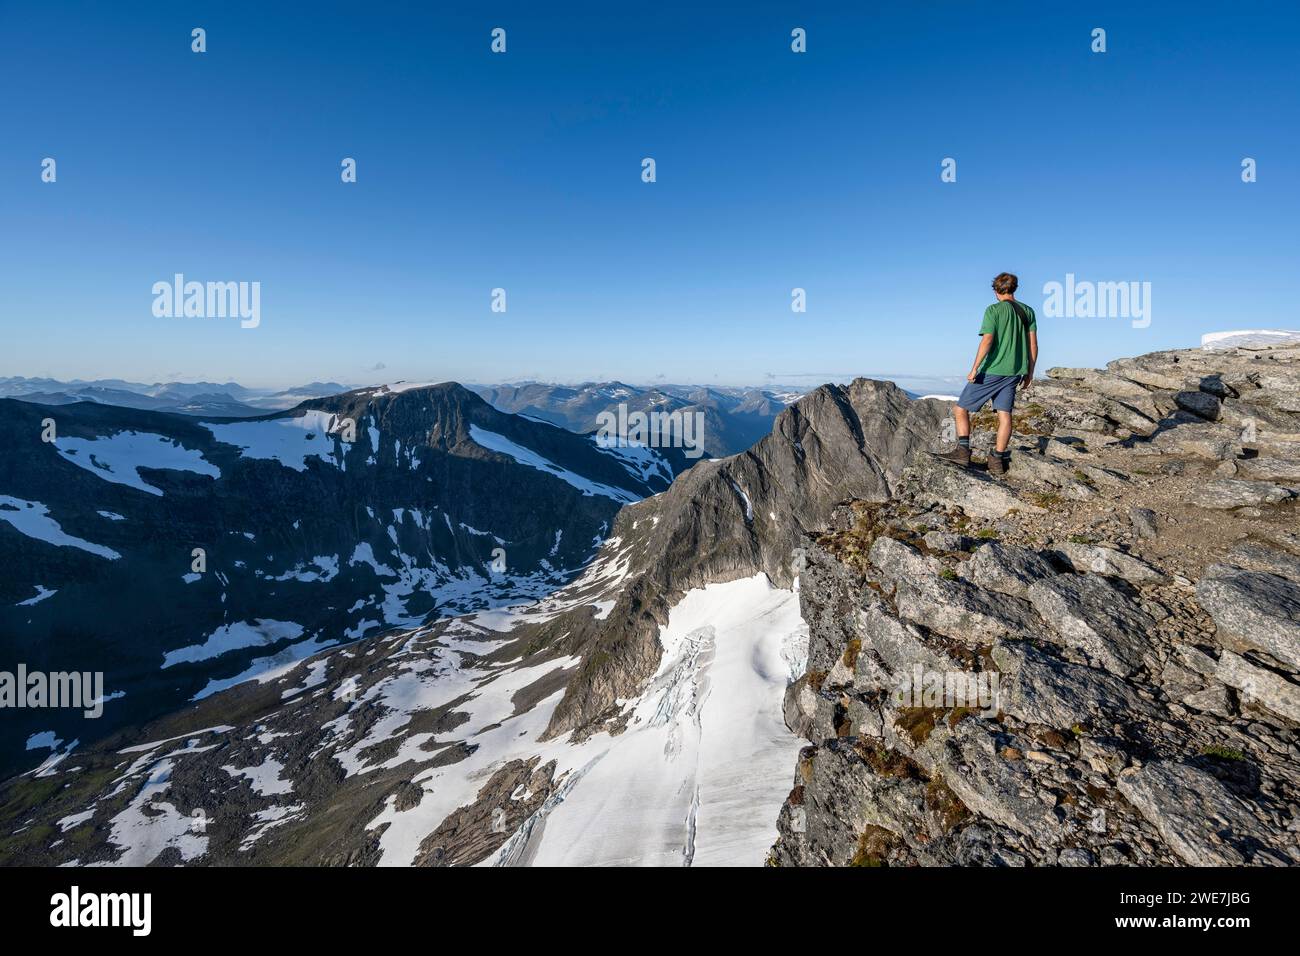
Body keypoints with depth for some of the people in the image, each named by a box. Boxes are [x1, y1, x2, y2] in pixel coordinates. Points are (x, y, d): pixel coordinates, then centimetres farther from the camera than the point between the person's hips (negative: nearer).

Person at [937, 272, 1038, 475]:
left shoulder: (993, 310, -7)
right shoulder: (1028, 311, 10)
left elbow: (987, 340, -17)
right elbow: (1033, 344, 9)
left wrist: (974, 369, -16)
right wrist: (1029, 372, 16)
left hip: (992, 370, -6)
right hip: (1014, 372, 6)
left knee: (960, 409, 3)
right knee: (1004, 414, 7)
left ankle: (963, 451, -6)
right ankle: (998, 460, 7)